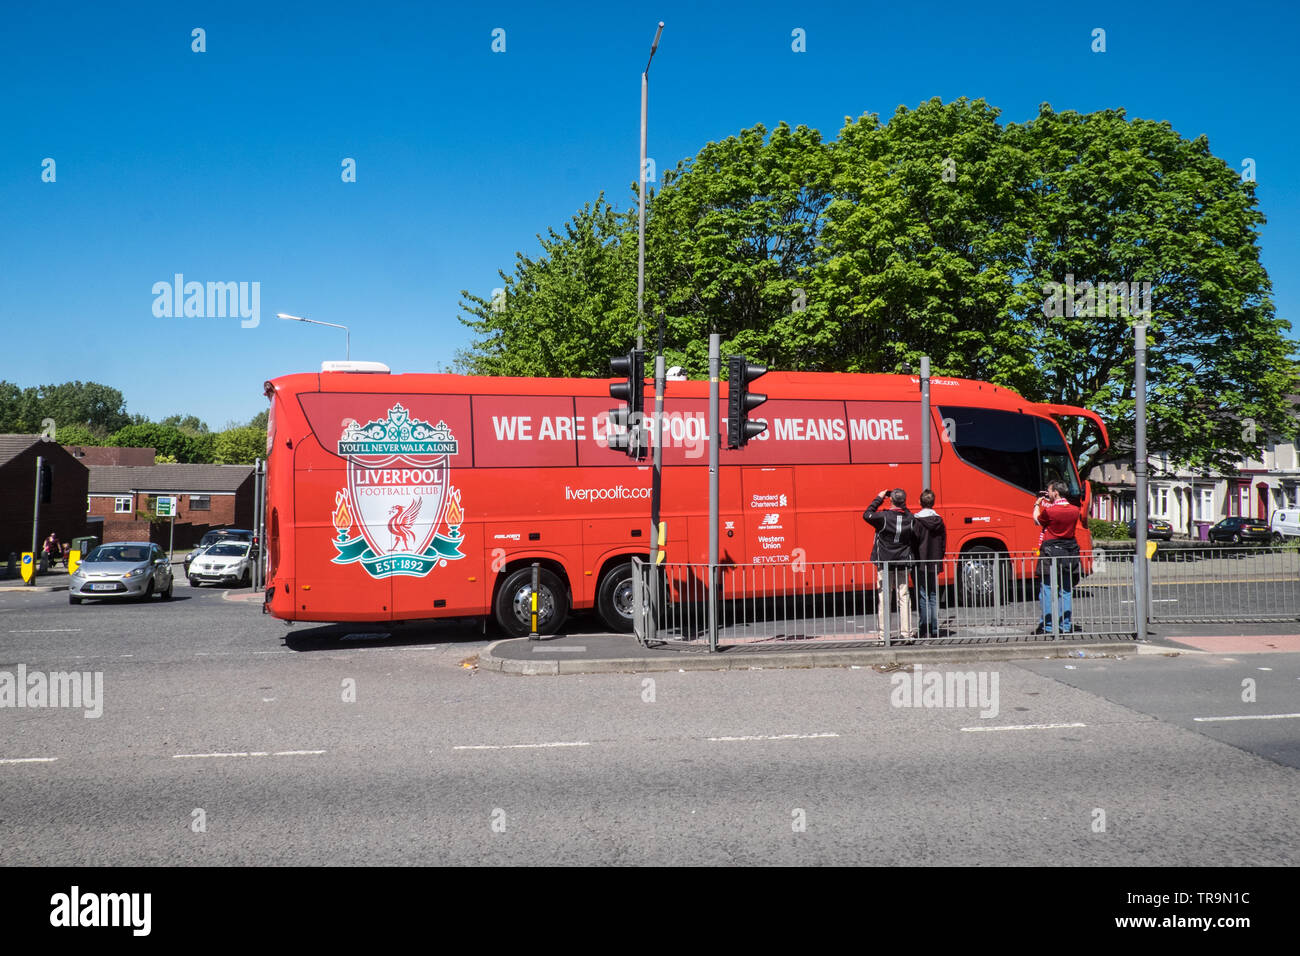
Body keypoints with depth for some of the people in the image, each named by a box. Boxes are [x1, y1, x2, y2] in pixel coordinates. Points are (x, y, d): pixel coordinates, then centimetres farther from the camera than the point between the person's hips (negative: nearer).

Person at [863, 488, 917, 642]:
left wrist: (879, 498, 9)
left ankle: (883, 633, 6)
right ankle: (906, 632, 6)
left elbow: (867, 515, 3)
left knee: (884, 598, 4)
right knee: (903, 598, 7)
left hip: (885, 564, -2)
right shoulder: (910, 518, -4)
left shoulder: (884, 517, -13)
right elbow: (914, 542, 7)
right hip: (903, 564, 2)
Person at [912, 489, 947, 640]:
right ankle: (934, 631, 11)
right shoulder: (939, 521, 5)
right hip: (934, 565, 5)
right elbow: (943, 544, 9)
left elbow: (913, 543, -11)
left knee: (922, 598, -1)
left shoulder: (916, 520, -11)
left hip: (920, 565, -4)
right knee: (934, 597, 10)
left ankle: (924, 631, -3)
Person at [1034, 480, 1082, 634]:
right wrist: (1050, 503, 22)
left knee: (1047, 590, 3)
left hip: (1050, 552, -5)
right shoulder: (1075, 510, 0)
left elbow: (1037, 519, 4)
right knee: (1066, 591, 12)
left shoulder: (1049, 511, -15)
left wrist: (1037, 504, 19)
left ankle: (1047, 627, 2)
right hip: (1069, 553, 5)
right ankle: (1065, 626, 13)